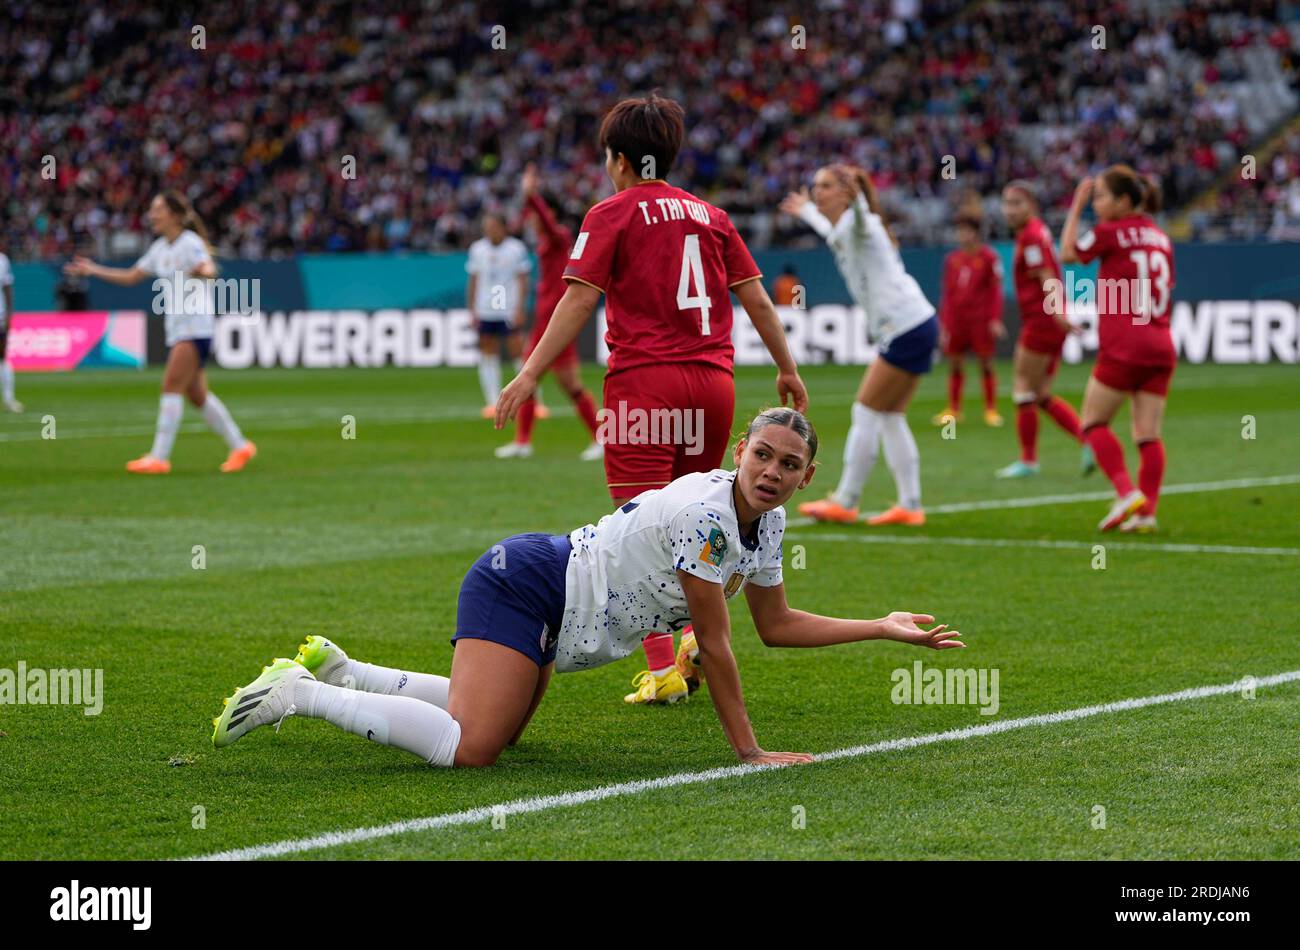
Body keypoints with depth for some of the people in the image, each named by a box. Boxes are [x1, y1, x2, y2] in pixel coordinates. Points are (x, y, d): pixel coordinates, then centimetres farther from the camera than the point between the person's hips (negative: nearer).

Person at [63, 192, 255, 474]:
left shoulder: (191, 244, -11)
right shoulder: (160, 249, 13)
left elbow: (209, 269, -30)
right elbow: (131, 277, 24)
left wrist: (202, 272, -53)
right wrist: (93, 270, 22)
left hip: (196, 326, -8)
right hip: (176, 330, 8)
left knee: (171, 386, -14)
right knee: (197, 395, 9)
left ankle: (159, 457, -16)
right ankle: (239, 446, 20)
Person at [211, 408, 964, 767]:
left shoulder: (767, 523, 3)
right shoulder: (705, 512, -24)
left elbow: (778, 625, 15)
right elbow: (714, 643, -21)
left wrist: (884, 628, 10)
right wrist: (750, 752, -16)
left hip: (544, 610, 10)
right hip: (526, 586, -10)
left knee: (500, 728, 28)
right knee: (469, 749, -27)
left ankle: (336, 670, 34)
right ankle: (298, 694, -13)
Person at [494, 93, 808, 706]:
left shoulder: (613, 215, 1)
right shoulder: (709, 215, 14)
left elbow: (578, 301, -9)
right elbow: (756, 298, 14)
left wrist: (529, 375, -11)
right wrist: (787, 369, 24)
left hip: (643, 379, -5)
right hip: (712, 379, 5)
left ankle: (662, 669, -7)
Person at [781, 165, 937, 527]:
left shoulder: (857, 224, -12)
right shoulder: (842, 231, 16)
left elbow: (858, 219, -39)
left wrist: (857, 197, -61)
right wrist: (806, 212, 57)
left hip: (907, 330, -10)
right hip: (915, 326, 10)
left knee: (866, 414, -4)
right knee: (891, 419, 10)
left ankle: (844, 503, 1)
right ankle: (910, 506, 9)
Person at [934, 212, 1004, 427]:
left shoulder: (988, 257, 0)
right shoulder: (952, 259, 12)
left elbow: (995, 291, -1)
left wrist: (995, 320, -7)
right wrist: (944, 323, 12)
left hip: (980, 320, -4)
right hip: (956, 319, 4)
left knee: (986, 362, -2)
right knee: (954, 363, 3)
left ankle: (991, 410, 4)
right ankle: (953, 410, 10)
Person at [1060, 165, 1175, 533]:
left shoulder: (1110, 232, -6)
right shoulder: (1160, 237, 13)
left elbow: (1068, 252, 10)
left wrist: (1076, 206, 17)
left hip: (1123, 347, -6)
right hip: (1161, 347, 6)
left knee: (1093, 422, 5)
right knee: (1148, 434, 3)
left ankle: (1126, 492, -10)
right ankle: (1147, 510, -4)